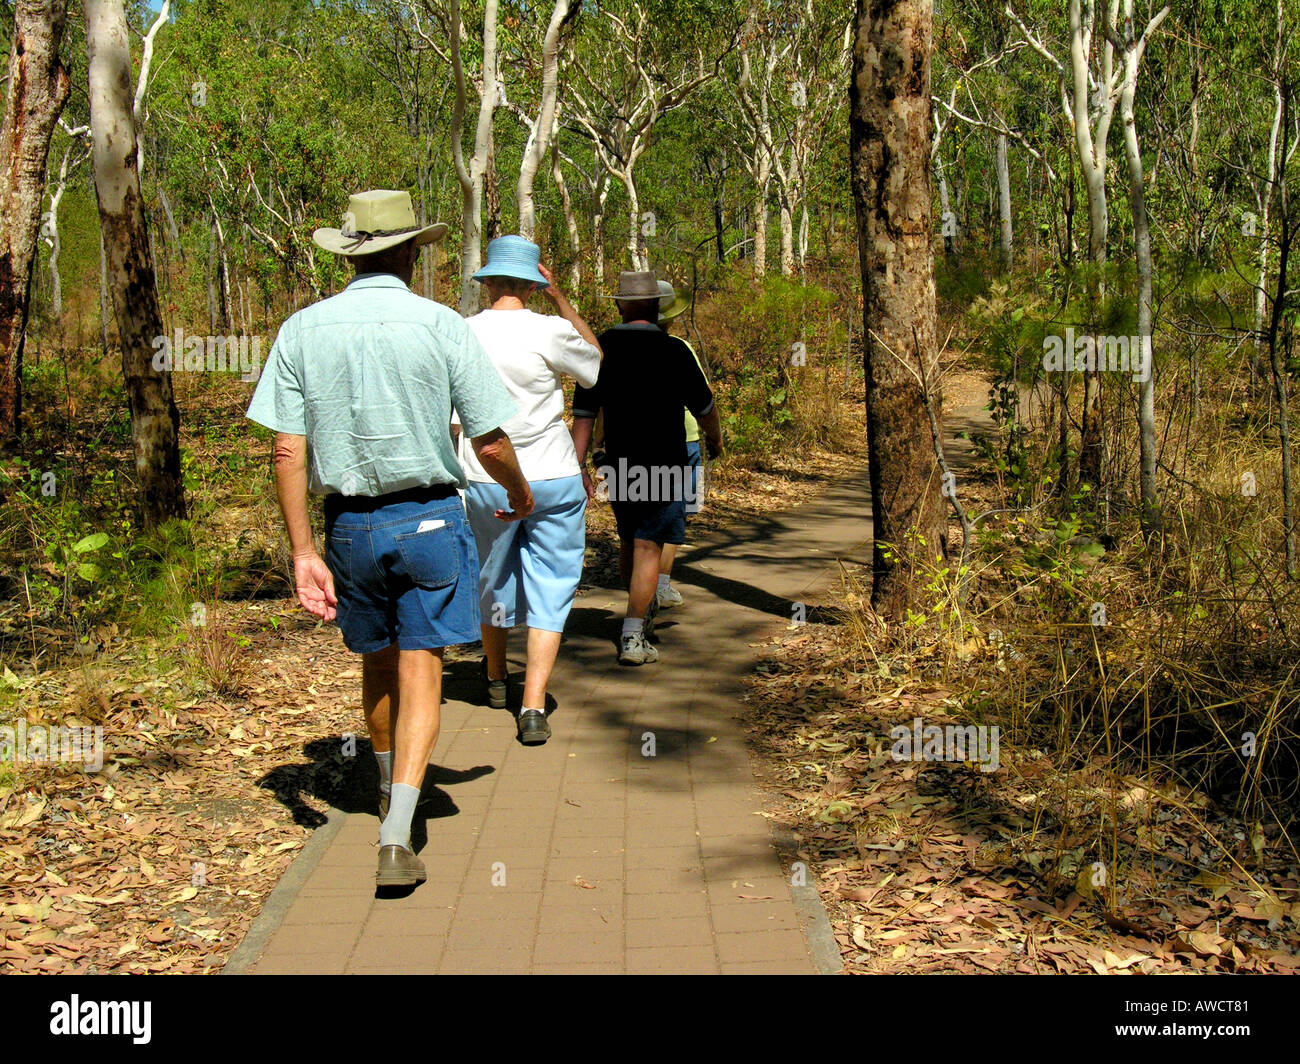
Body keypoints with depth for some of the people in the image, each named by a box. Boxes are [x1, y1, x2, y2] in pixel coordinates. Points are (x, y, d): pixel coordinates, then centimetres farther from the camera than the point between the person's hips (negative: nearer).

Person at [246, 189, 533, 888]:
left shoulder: (302, 330, -1)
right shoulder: (441, 326, -9)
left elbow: (287, 449, -5)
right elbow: (490, 443, -7)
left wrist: (302, 550, -2)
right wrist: (520, 495, 13)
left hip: (348, 523, 3)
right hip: (428, 518, -3)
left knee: (378, 660, 22)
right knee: (420, 669, 0)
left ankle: (390, 790, 43)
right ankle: (397, 835, -11)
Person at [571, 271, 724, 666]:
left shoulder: (600, 349, -2)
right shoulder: (673, 351, -10)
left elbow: (583, 415, -3)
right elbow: (704, 407, 3)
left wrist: (579, 469, 0)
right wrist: (715, 439, 23)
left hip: (617, 466, 4)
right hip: (663, 466, -4)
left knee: (628, 541, 20)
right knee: (648, 547, -2)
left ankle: (642, 613, 37)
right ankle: (633, 637, -6)